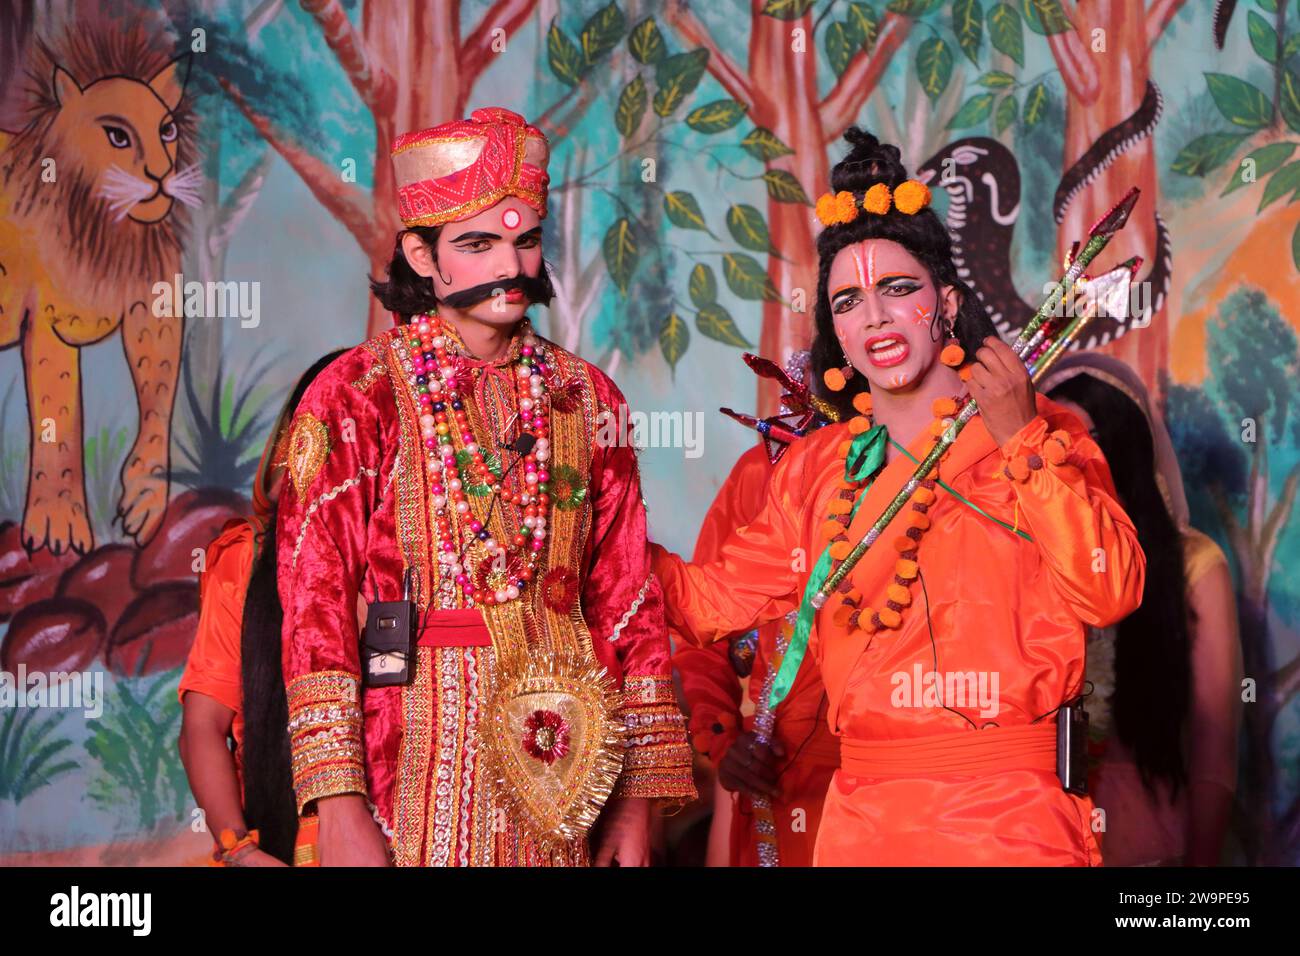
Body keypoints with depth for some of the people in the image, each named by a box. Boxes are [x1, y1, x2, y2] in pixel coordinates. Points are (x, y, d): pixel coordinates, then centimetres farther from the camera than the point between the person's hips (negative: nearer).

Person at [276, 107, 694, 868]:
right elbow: (316, 598, -8)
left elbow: (629, 598, 8)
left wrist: (638, 794, 2)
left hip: (560, 779, 3)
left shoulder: (587, 399, 9)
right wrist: (338, 805, -16)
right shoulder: (356, 396, -2)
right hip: (416, 770, -3)